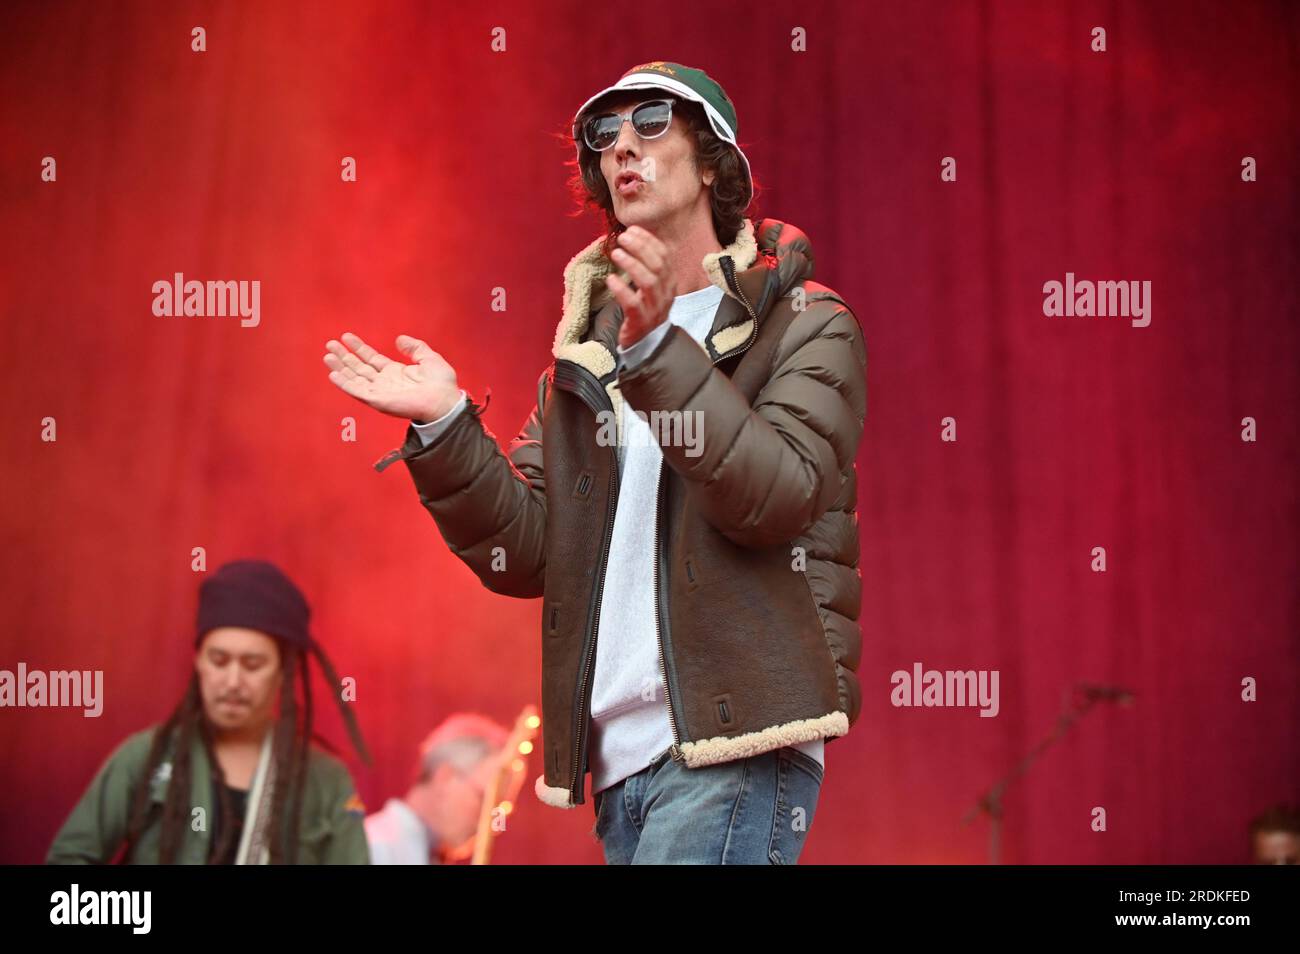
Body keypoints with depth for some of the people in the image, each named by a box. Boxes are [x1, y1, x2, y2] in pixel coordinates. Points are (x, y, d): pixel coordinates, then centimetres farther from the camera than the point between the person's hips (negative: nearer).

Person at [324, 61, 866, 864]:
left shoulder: (805, 327, 4)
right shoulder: (586, 352, 20)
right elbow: (525, 554, 12)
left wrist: (656, 348, -24)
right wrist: (445, 426, -3)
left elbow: (778, 495, -15)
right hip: (618, 758, 6)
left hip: (734, 748, -6)